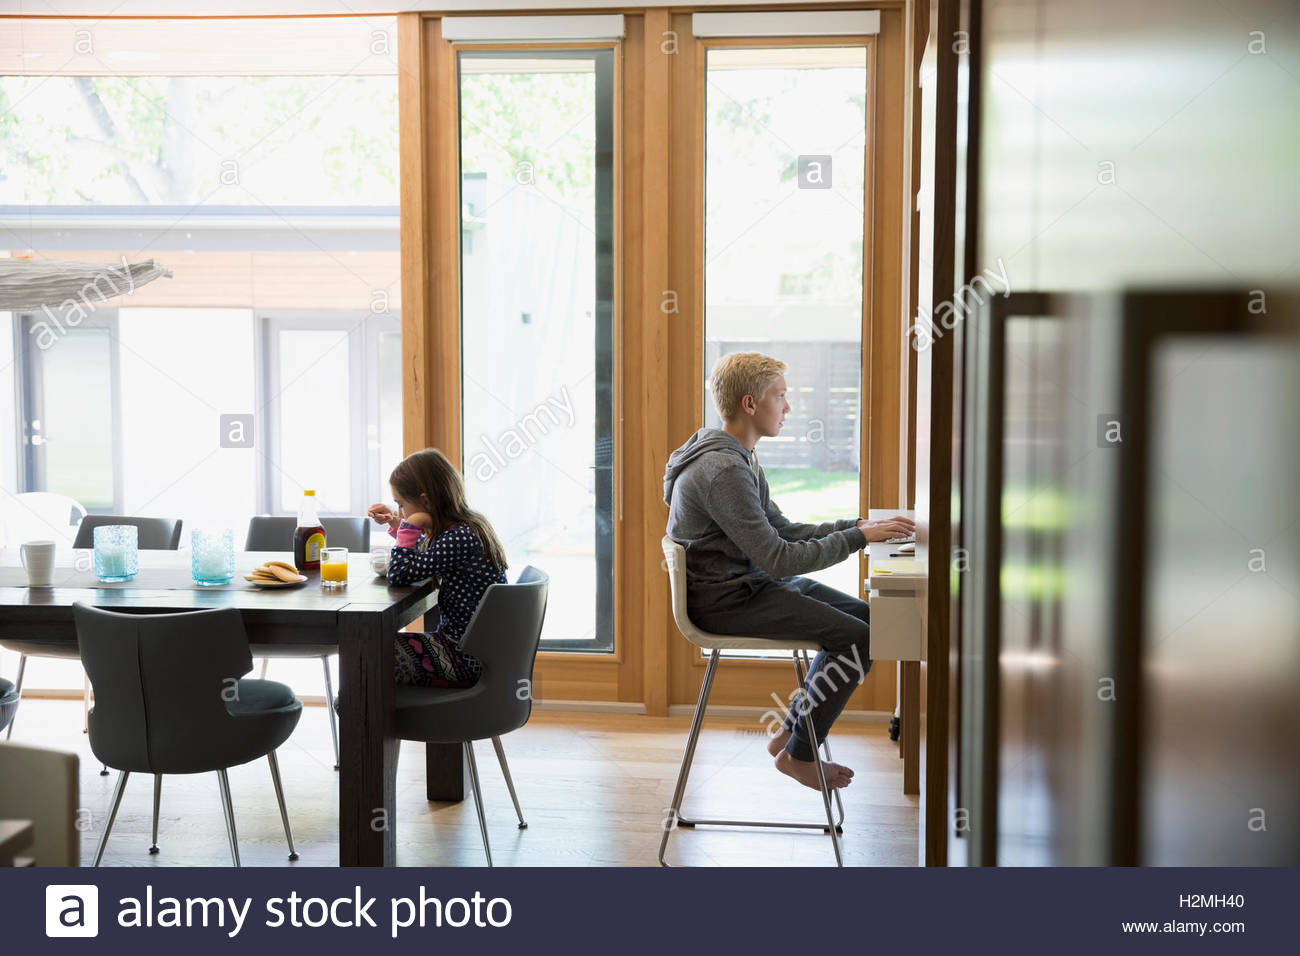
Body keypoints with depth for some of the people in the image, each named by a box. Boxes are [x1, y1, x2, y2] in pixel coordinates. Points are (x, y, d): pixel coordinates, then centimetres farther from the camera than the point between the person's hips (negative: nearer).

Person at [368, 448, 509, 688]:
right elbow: (424, 557, 31)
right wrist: (396, 523, 19)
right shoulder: (465, 528, 8)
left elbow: (399, 574, -26)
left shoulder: (458, 538, -23)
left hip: (467, 658, -10)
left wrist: (410, 526, -17)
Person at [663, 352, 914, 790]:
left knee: (864, 616, 9)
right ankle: (798, 753, 2)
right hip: (725, 600, -10)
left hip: (749, 584, 10)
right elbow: (778, 559, -25)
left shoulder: (738, 458, 11)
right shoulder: (724, 471, -23)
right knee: (857, 637, -15)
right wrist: (858, 538, -18)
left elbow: (781, 530, 12)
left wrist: (856, 524, 2)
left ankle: (791, 728, 16)